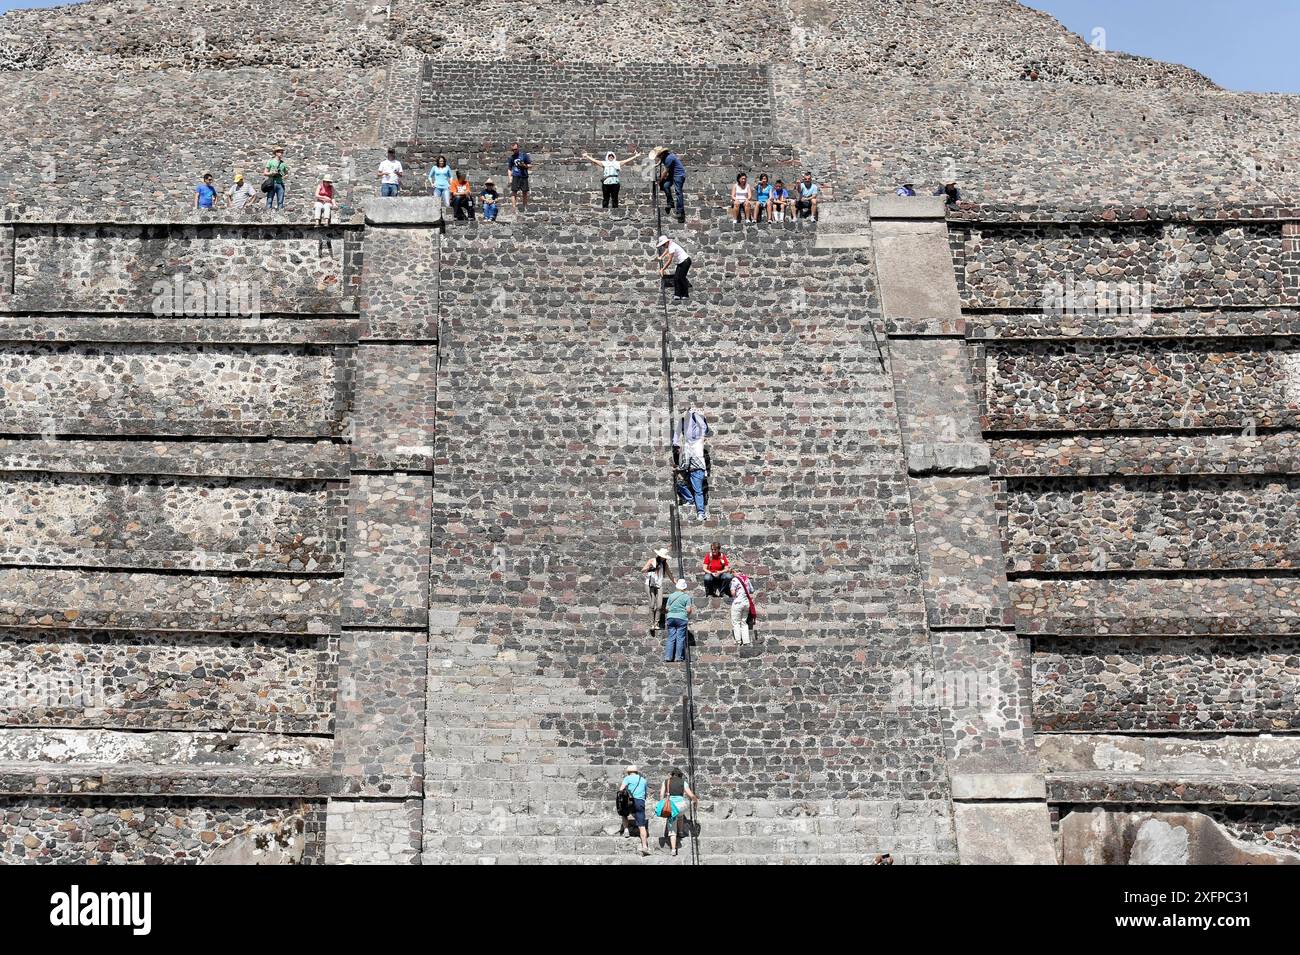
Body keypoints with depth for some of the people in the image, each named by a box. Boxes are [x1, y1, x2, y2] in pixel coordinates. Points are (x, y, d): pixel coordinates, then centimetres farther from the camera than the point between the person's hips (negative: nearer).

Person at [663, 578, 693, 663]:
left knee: (671, 637, 5)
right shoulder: (686, 596, -2)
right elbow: (689, 610, -7)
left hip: (670, 617, 4)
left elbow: (667, 608, 10)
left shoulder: (671, 595, 10)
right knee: (680, 638, 1)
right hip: (681, 618, -4)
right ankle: (678, 657, -2)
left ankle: (668, 656, -1)